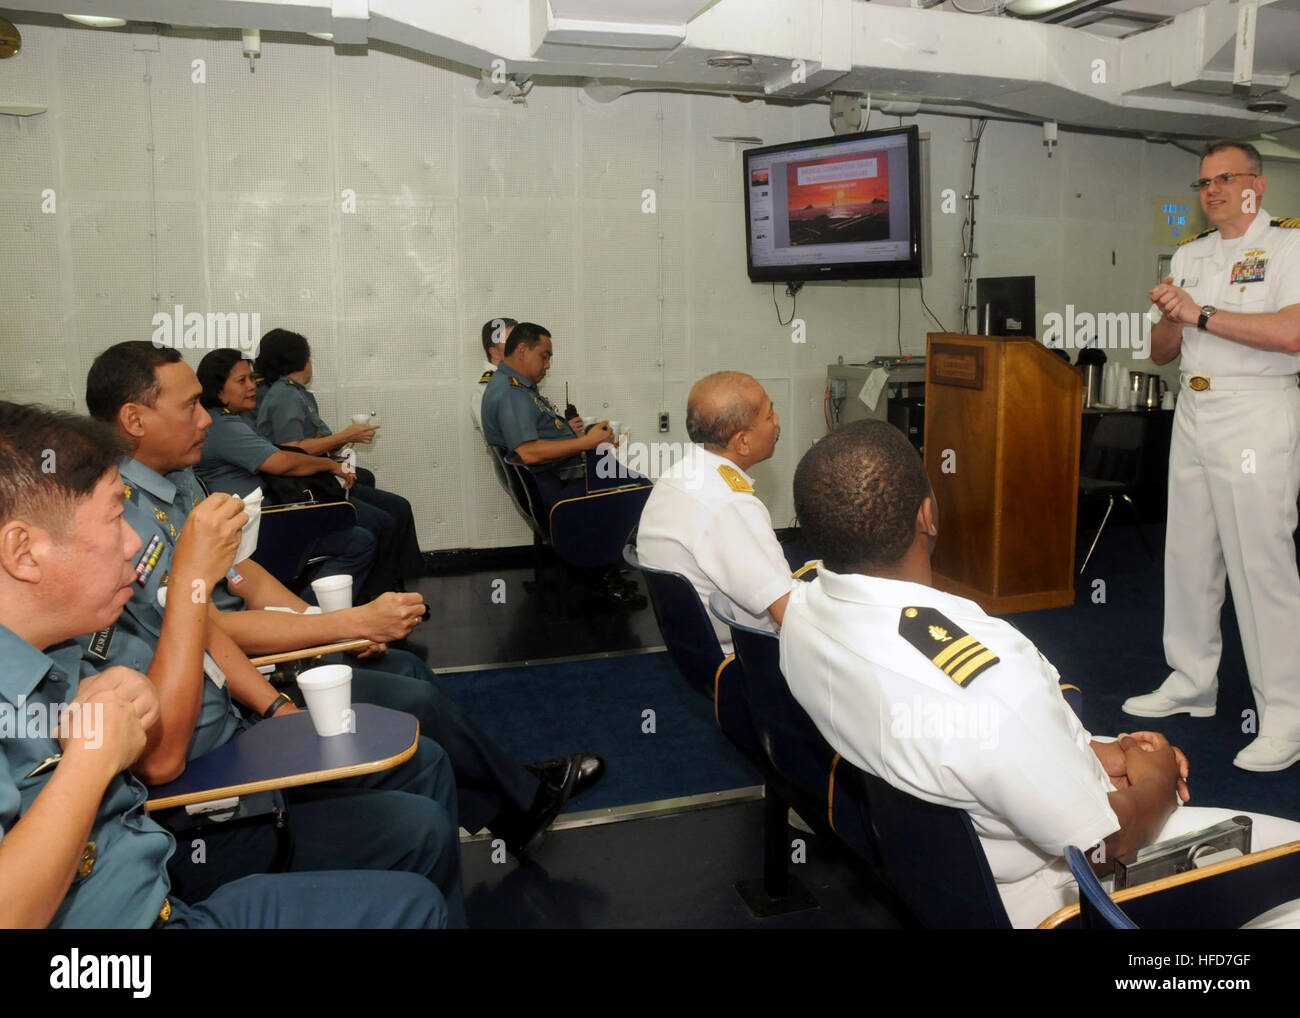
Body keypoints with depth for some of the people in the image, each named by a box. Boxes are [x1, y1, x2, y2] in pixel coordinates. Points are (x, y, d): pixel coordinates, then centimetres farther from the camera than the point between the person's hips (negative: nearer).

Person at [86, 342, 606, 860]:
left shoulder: (177, 476, 4)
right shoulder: (123, 513, -26)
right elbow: (207, 632, -28)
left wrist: (325, 623, -3)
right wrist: (355, 621, -26)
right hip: (223, 685, -9)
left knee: (406, 667, 8)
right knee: (416, 700, -9)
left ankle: (510, 813, 20)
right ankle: (526, 796, 16)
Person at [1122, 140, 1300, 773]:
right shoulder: (1189, 254, 17)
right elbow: (1161, 352, 16)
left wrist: (1202, 315, -16)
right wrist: (1171, 318, -6)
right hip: (1192, 411, 7)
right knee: (1188, 554, 9)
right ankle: (1191, 683, 21)